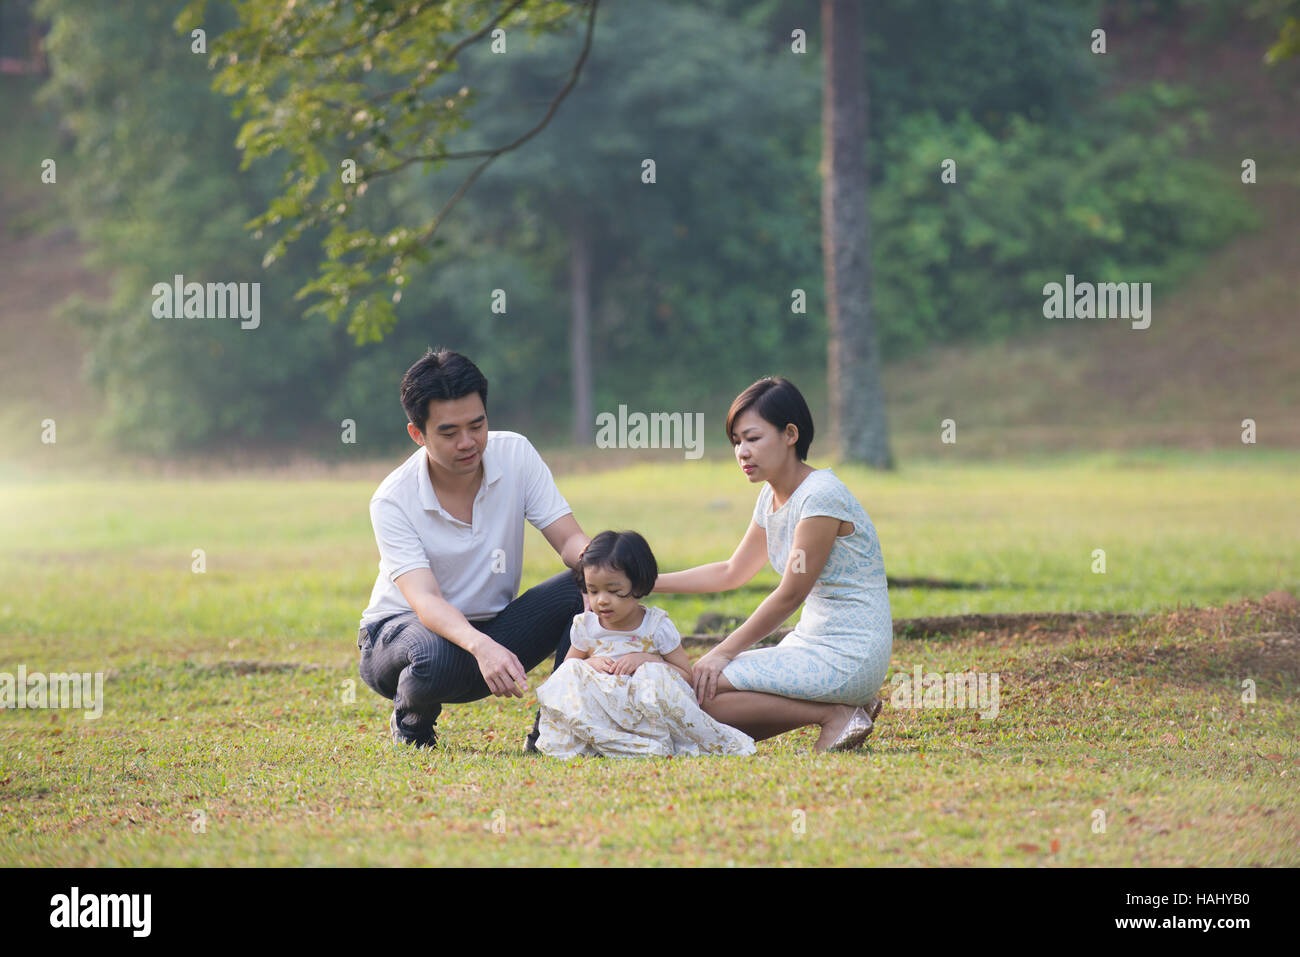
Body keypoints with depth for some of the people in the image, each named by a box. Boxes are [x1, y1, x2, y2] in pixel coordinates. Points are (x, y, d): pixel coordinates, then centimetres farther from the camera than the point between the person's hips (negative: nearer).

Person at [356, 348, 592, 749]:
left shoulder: (515, 455, -10)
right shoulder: (392, 501, -21)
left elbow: (570, 540, -12)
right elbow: (425, 599, -32)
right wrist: (481, 647, -52)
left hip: (492, 634, 4)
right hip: (402, 628, -4)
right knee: (437, 658, -40)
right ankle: (412, 722, -4)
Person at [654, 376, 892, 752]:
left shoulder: (820, 496, -18)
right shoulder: (772, 497, 11)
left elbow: (789, 594, -16)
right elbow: (732, 572, 23)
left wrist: (725, 652, -11)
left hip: (847, 658, -10)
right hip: (810, 644, 10)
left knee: (700, 690, -17)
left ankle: (834, 713, -10)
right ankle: (840, 707, 5)